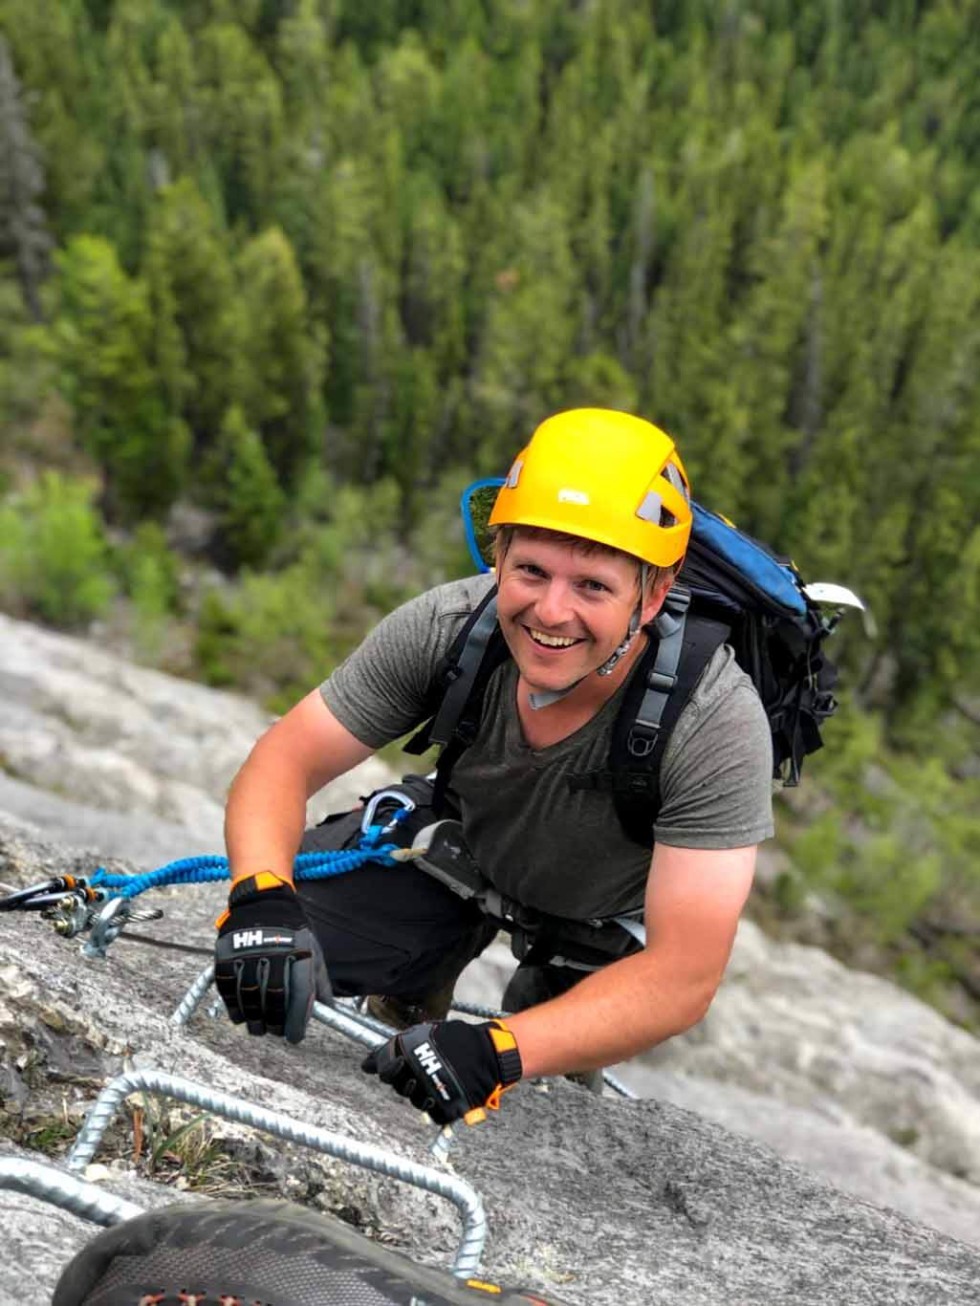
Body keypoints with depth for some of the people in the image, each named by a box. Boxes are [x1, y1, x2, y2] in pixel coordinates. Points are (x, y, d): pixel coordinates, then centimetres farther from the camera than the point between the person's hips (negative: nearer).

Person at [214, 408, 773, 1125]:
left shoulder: (718, 722, -38)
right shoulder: (449, 624, -31)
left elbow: (683, 977, -37)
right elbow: (288, 759, -23)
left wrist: (499, 1050, -50)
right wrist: (261, 895, -43)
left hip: (606, 923, -1)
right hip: (467, 850, 2)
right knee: (280, 925, -12)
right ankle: (415, 994, 20)